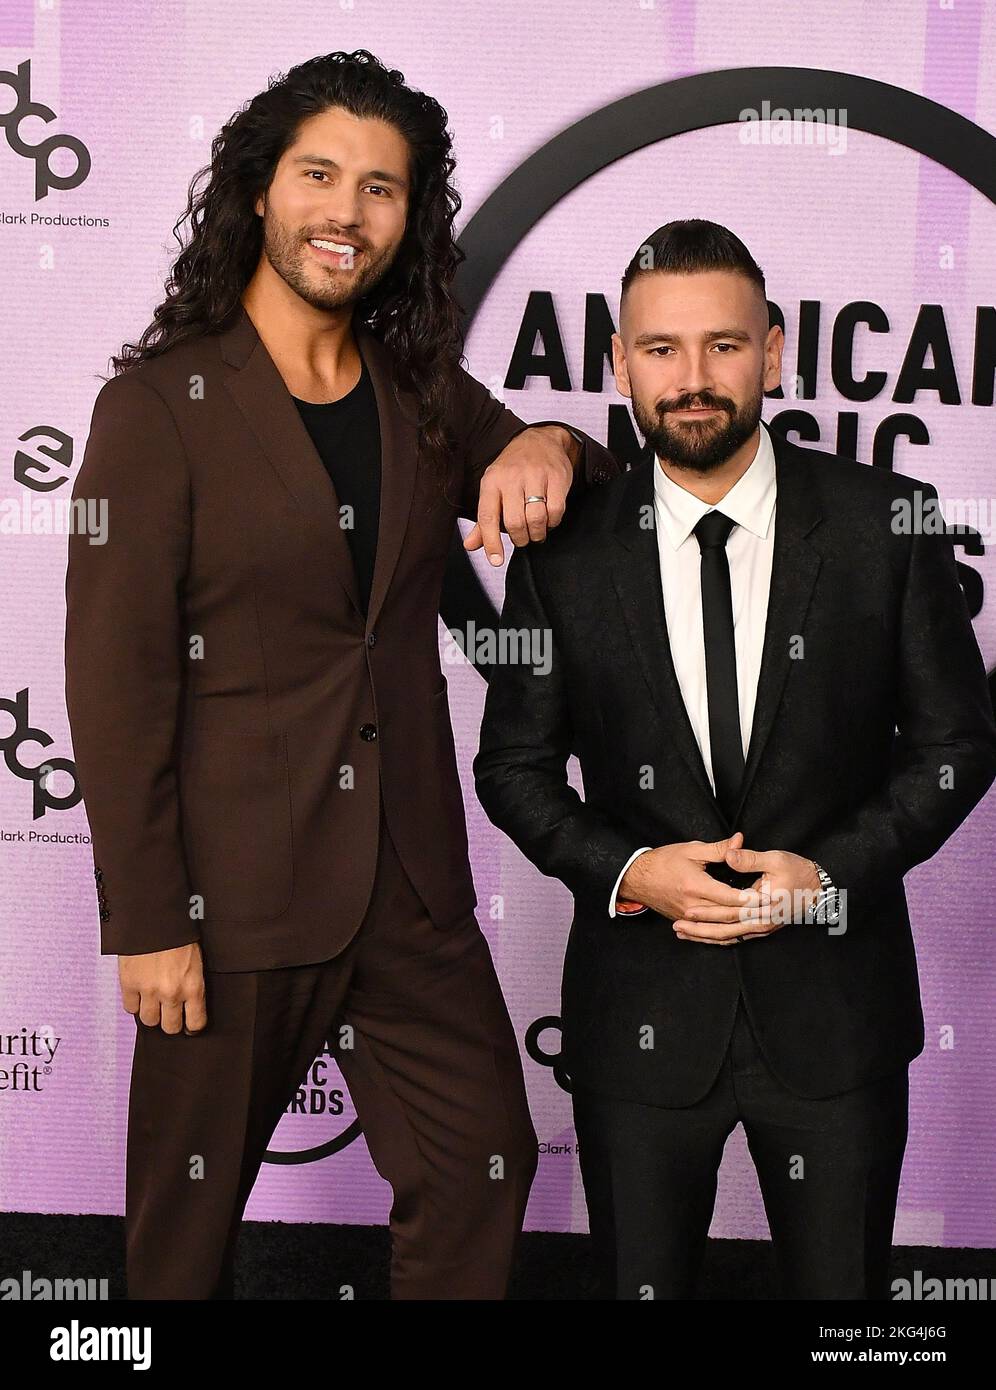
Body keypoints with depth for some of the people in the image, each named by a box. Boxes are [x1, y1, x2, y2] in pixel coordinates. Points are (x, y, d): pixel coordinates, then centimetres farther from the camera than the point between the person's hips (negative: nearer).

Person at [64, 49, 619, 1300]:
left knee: (482, 1166, 11)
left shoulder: (423, 393, 8)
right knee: (193, 1209, 12)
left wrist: (548, 446, -8)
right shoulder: (161, 407, -8)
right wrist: (146, 924, -13)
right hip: (237, 896, -4)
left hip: (413, 886, 5)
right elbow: (115, 683, -10)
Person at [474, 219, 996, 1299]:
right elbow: (514, 765, 3)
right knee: (638, 1286, 17)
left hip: (834, 1006, 0)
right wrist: (624, 870, -14)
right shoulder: (567, 551, -4)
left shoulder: (884, 523, -6)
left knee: (845, 1288, 17)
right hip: (639, 1013, 1)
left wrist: (833, 870, -13)